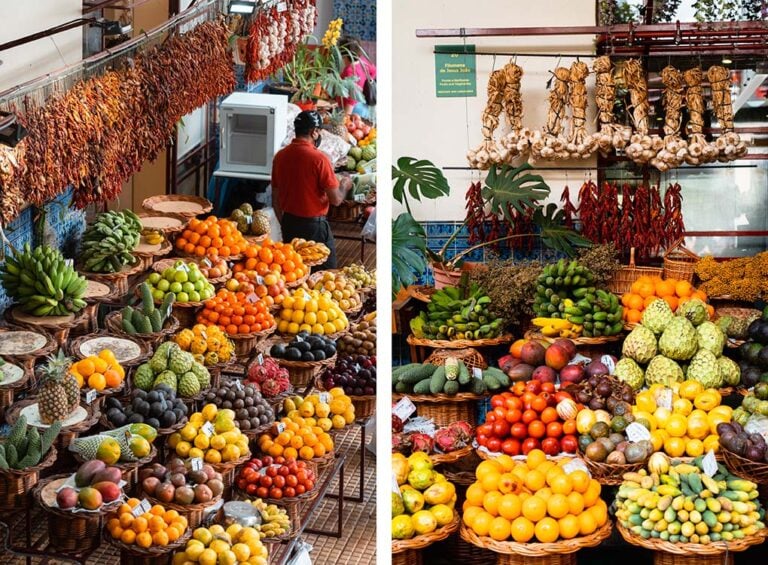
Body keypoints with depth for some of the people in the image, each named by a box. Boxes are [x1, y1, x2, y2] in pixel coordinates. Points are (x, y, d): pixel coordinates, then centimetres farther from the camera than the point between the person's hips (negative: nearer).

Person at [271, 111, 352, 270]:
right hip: (314, 225, -6)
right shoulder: (319, 158, -17)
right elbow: (336, 199, -15)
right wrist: (344, 185, 6)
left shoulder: (280, 156, 2)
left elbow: (275, 199, 11)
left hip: (289, 223, 6)